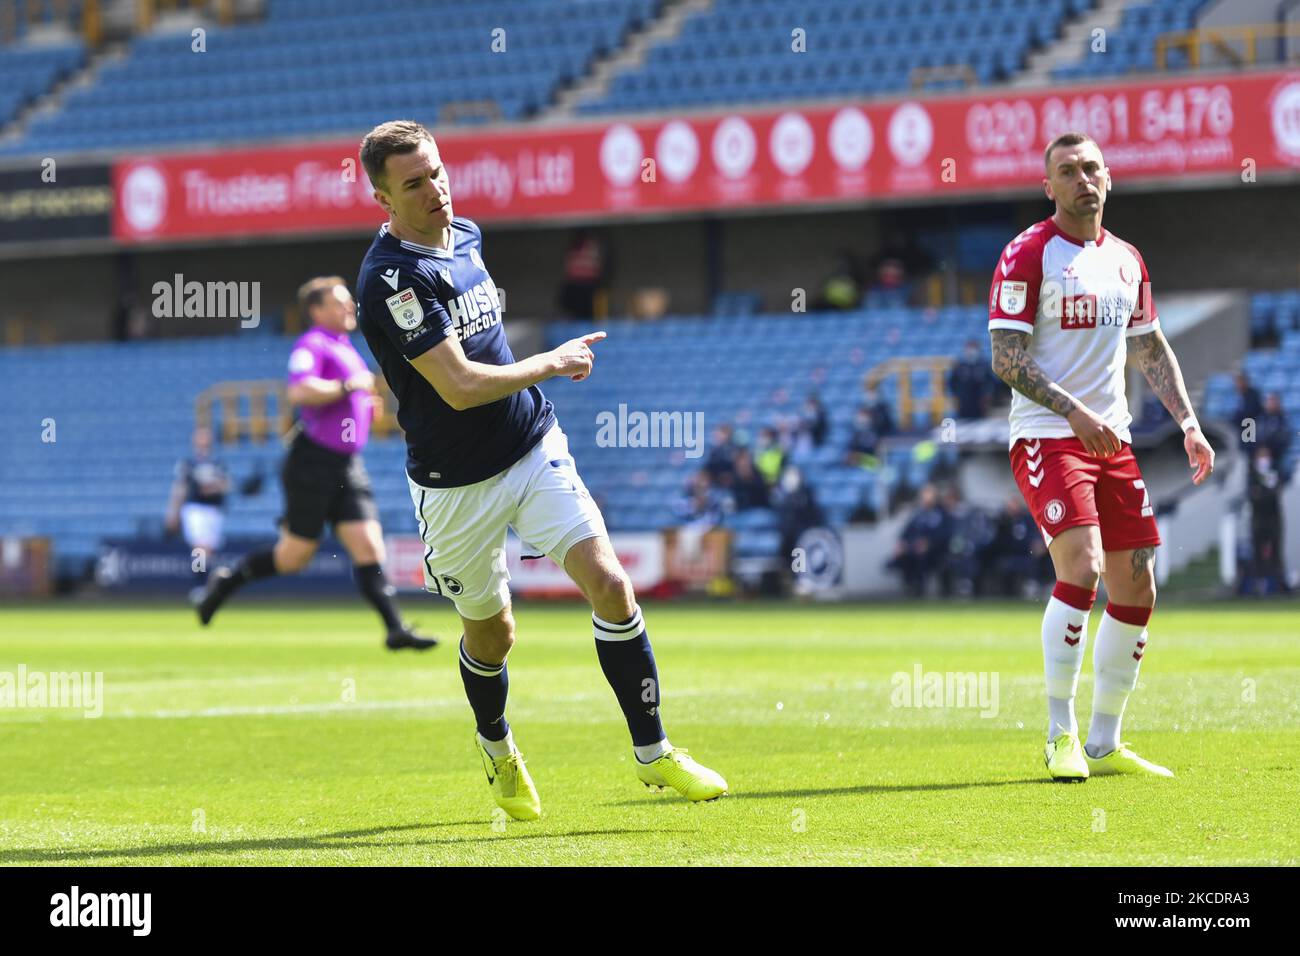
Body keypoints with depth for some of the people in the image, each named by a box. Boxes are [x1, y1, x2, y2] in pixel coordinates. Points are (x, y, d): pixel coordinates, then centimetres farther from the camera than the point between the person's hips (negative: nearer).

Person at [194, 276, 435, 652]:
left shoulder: (346, 349, 19)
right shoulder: (311, 345, -11)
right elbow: (299, 391, -29)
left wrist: (366, 404, 16)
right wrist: (348, 386, -22)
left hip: (347, 467, 8)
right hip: (313, 463, -8)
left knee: (369, 547, -5)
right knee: (295, 556, 0)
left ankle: (396, 629, -11)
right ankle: (226, 581, 21)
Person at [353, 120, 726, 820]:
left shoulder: (466, 236, 6)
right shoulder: (392, 277, -21)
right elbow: (460, 388, -26)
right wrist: (551, 362, -14)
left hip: (535, 450, 5)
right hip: (457, 484, -5)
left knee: (609, 584, -11)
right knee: (491, 632, 11)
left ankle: (652, 751, -1)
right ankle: (496, 747, 42)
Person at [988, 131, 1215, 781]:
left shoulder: (1126, 260, 14)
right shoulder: (1027, 255, -7)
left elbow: (1152, 350, 23)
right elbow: (1006, 358, -13)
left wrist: (1187, 422, 11)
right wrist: (1074, 413, -23)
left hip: (1112, 439, 7)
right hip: (1046, 437, -7)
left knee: (1135, 588, 3)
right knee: (1080, 570, -22)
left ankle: (1105, 744, 14)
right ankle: (1060, 737, -11)